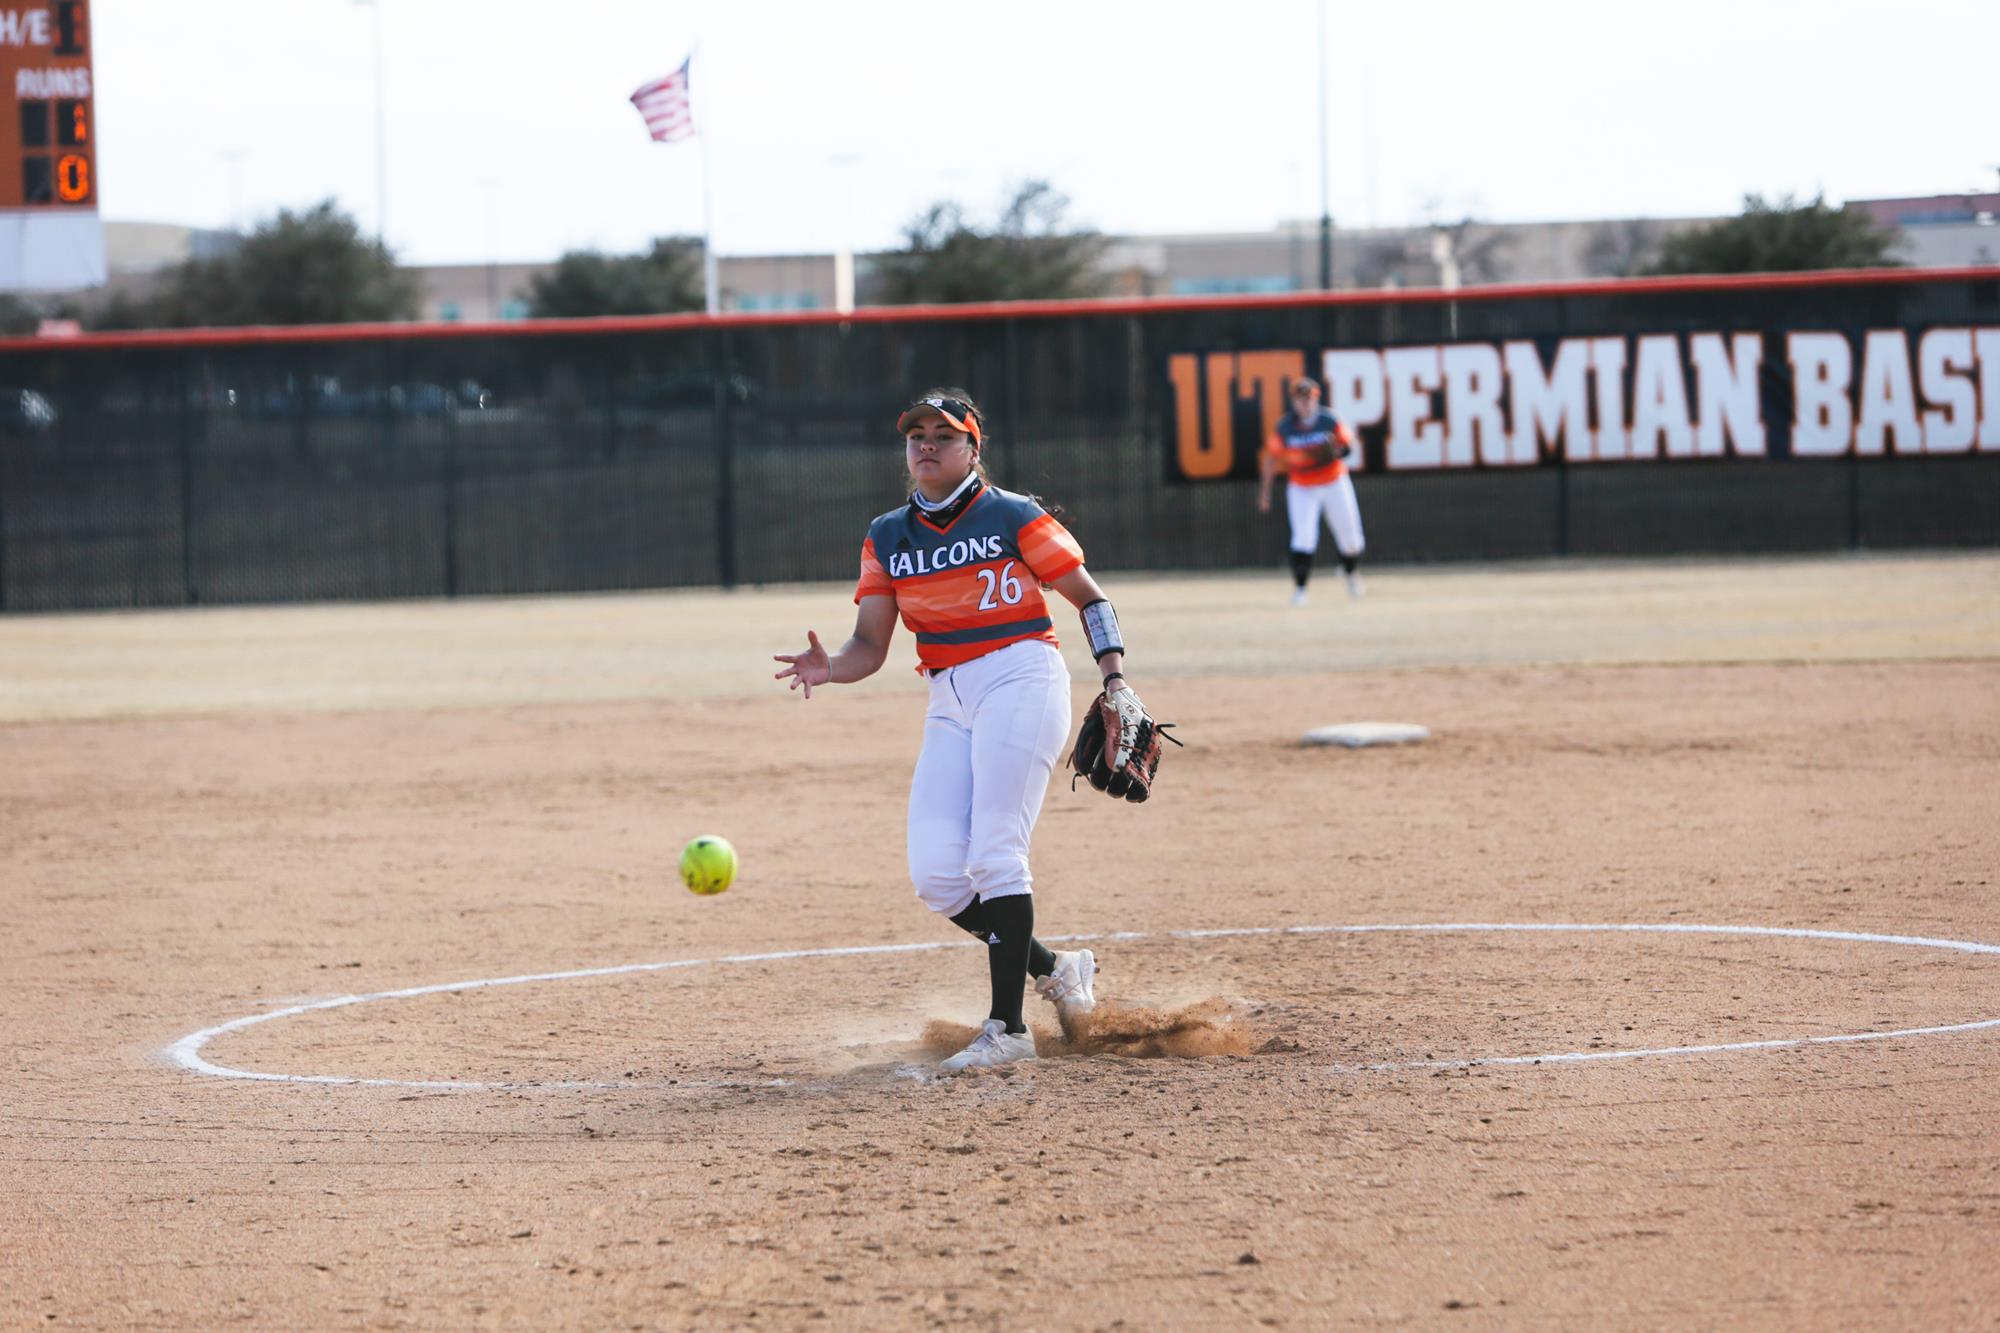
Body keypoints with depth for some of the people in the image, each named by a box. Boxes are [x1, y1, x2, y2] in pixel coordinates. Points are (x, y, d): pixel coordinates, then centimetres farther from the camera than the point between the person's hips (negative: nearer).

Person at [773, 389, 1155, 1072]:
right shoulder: (887, 537, 13)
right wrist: (829, 668, -14)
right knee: (936, 875, -6)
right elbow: (870, 646, 9)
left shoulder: (1014, 517, -1)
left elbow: (1088, 597, 3)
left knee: (993, 856, -15)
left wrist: (1116, 683, -8)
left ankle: (1007, 1027, -10)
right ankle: (1051, 967, 16)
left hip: (1021, 681, -6)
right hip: (948, 703, 6)